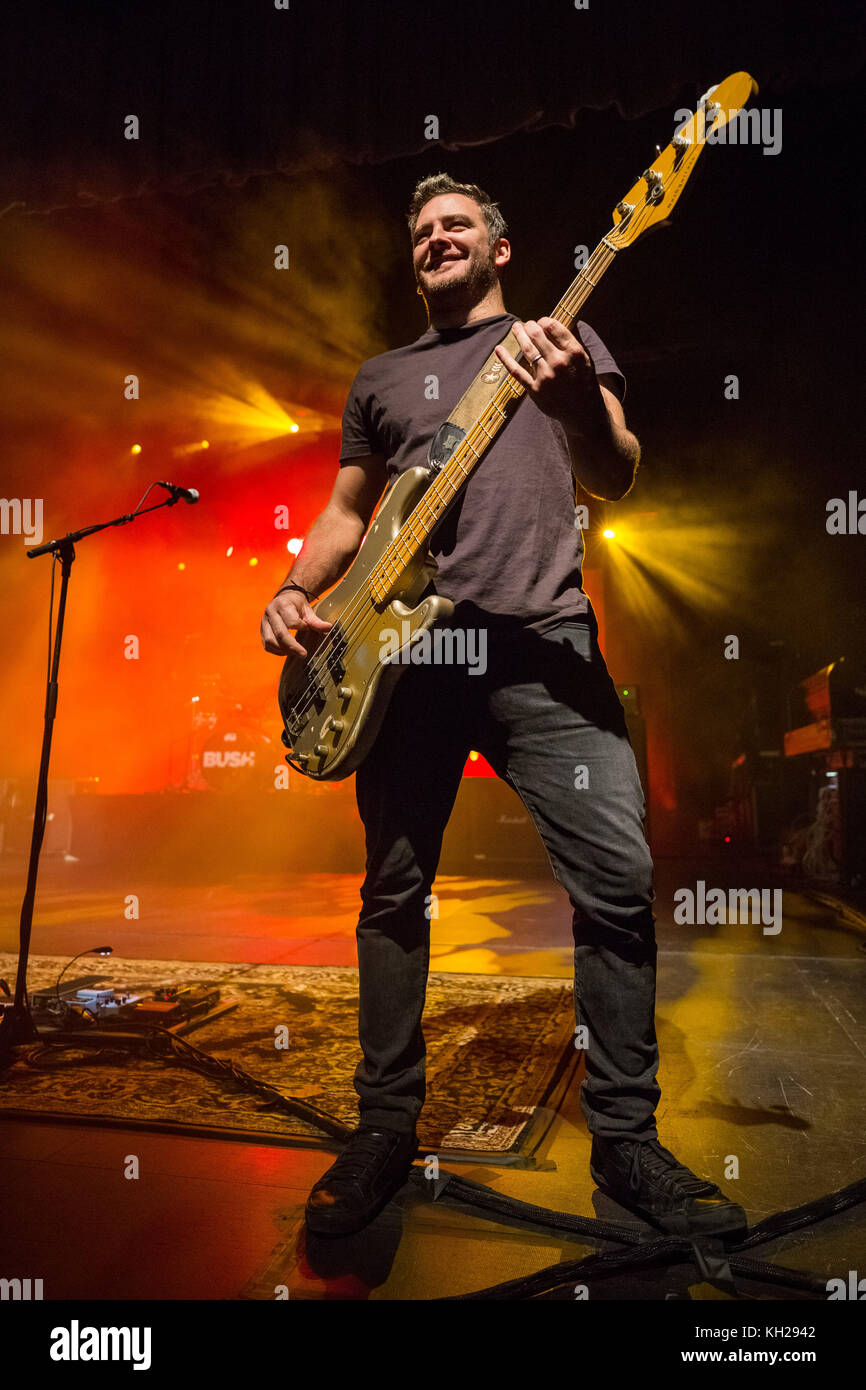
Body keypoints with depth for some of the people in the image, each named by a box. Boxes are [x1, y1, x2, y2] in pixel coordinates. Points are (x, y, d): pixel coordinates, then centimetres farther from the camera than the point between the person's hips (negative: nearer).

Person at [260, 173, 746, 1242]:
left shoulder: (565, 338, 15)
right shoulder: (382, 377, 23)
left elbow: (613, 482, 1)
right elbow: (348, 511, 25)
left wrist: (574, 402, -20)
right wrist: (296, 590, 6)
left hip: (541, 643, -2)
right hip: (406, 647, 3)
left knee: (619, 878, -9)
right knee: (394, 890, 5)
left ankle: (625, 1136, 10)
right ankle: (387, 1126, 22)